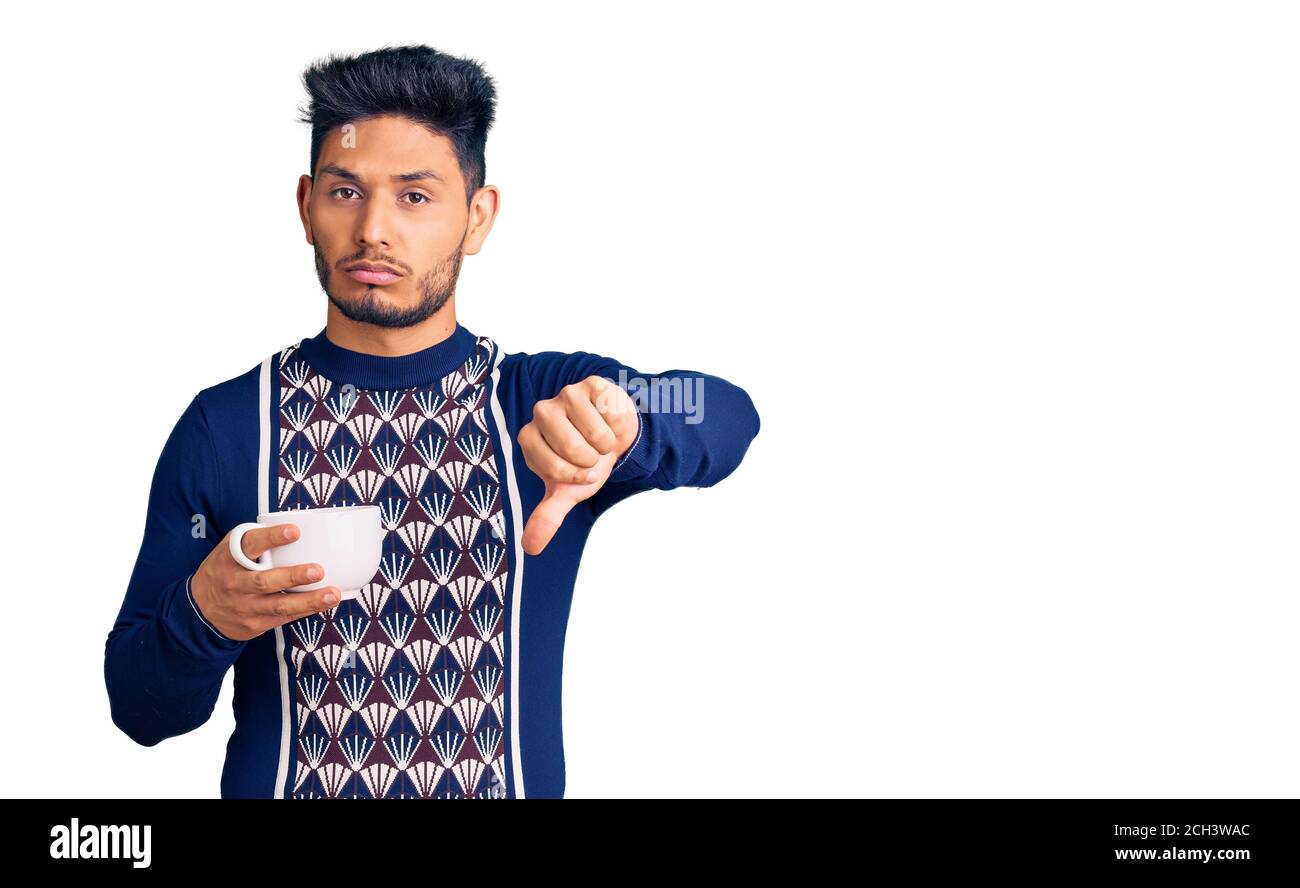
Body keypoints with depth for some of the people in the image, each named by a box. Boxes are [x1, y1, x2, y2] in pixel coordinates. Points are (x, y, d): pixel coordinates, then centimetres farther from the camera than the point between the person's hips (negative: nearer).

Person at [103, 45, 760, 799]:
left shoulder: (550, 402, -8)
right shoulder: (222, 426, -8)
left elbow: (727, 416, -25)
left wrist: (622, 424, -45)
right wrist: (202, 618, -26)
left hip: (511, 782, 1)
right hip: (278, 779, 0)